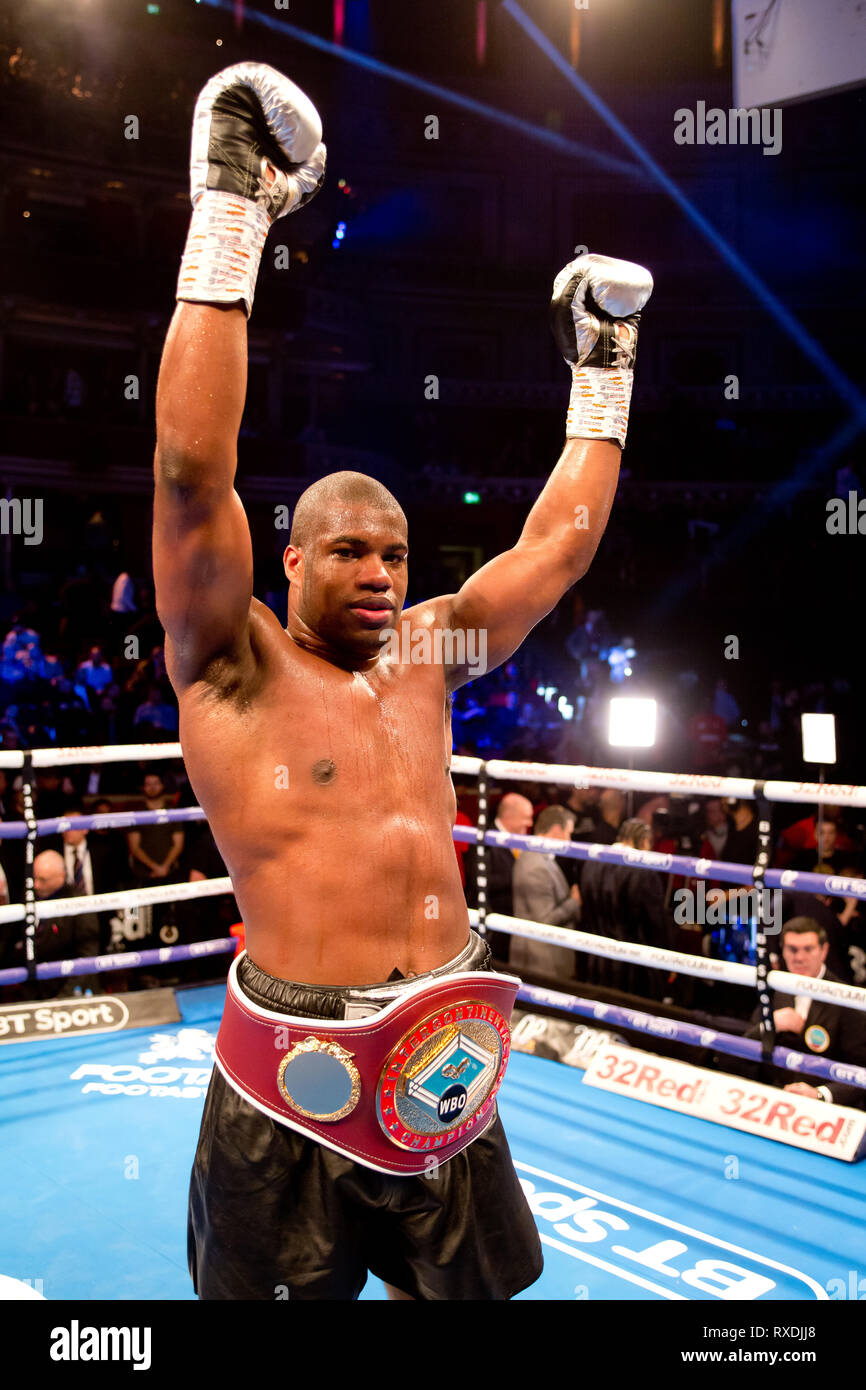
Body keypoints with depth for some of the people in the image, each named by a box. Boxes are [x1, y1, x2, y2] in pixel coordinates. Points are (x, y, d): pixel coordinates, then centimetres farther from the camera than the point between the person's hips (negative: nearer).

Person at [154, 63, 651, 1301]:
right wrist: (228, 223, -25)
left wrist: (604, 376, 13)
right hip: (298, 1069, -5)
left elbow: (559, 546, 12)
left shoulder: (422, 650, 6)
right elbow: (193, 476, -23)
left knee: (464, 1287, 22)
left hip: (446, 1057, 6)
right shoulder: (234, 668, -9)